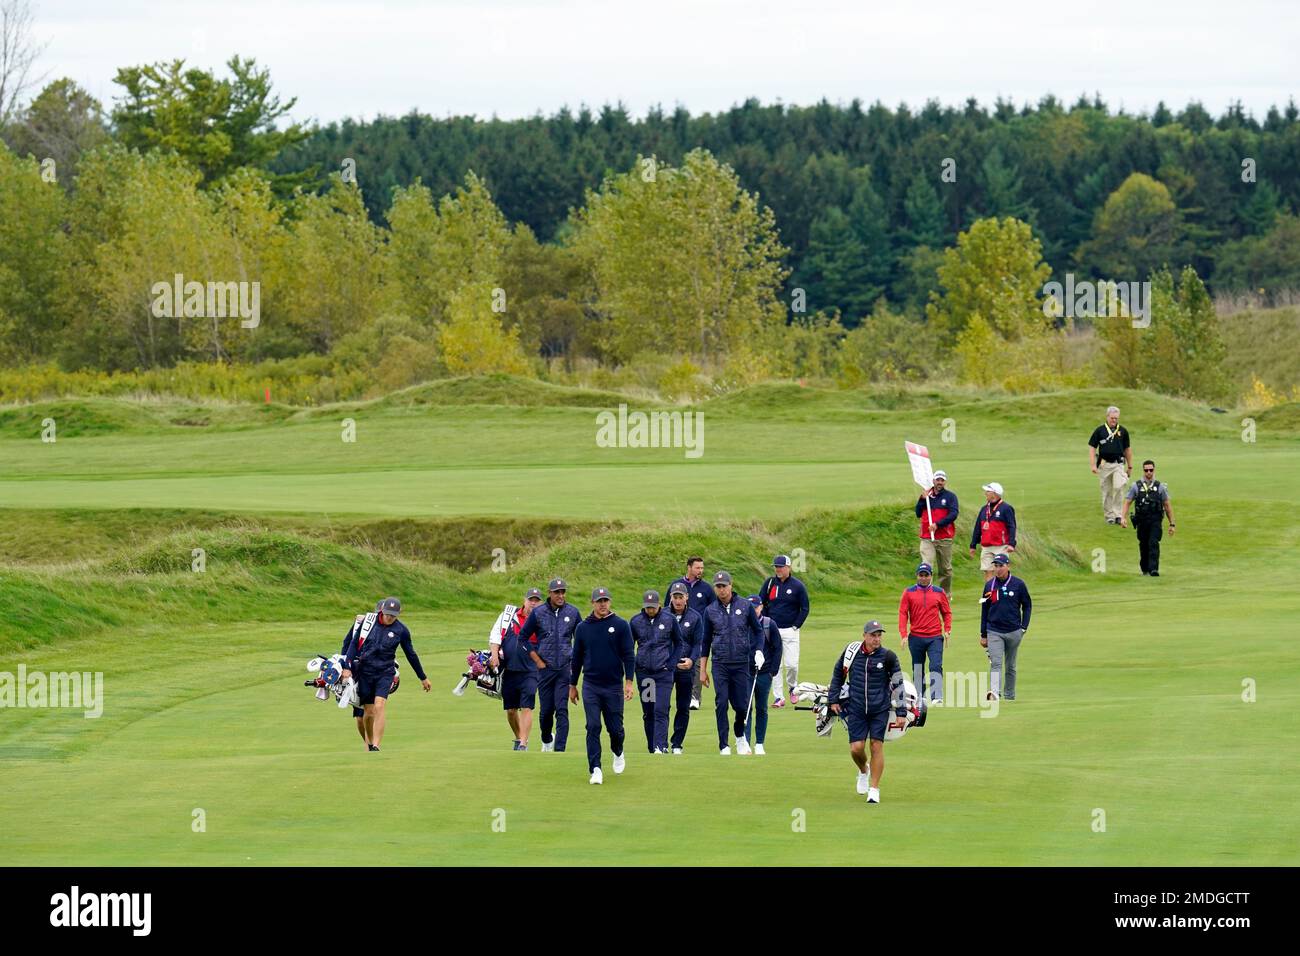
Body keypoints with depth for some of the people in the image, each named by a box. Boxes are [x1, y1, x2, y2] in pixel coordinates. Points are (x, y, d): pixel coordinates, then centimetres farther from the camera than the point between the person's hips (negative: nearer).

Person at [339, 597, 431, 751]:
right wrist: (347, 667, -4)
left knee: (379, 705, -22)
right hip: (365, 671, 1)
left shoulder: (401, 630, 0)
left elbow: (411, 654, 12)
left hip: (385, 673, -1)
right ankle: (368, 744, 25)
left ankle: (376, 746, -26)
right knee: (369, 711, 3)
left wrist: (423, 678, 20)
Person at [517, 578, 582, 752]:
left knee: (562, 710, -8)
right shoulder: (538, 613, -1)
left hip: (565, 668, 0)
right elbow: (523, 637, 6)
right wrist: (537, 660, 2)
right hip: (545, 668, 0)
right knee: (546, 710, 7)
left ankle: (559, 750, -11)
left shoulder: (573, 613, 2)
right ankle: (546, 740, 33)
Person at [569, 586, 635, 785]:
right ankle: (595, 770, -7)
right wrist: (572, 685, 14)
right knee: (593, 727, -7)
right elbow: (576, 658, 13)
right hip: (590, 686, 1)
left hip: (614, 686, -1)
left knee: (615, 727, 4)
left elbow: (628, 655, -1)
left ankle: (618, 753, 35)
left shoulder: (620, 625, 0)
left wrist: (629, 682, -9)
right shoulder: (583, 628, 6)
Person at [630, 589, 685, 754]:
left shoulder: (669, 619, 0)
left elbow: (679, 643, 10)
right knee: (648, 712, 6)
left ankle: (661, 746, -16)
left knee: (661, 711, -12)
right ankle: (652, 747, 13)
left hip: (664, 672, -2)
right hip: (643, 672, 2)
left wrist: (672, 663, 0)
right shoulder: (636, 621, 3)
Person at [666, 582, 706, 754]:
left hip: (686, 669, 1)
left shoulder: (695, 617, 3)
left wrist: (692, 659, -15)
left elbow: (699, 643, 2)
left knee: (683, 709, 6)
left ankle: (677, 745, 14)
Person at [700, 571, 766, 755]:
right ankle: (724, 745, -3)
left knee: (742, 705, 1)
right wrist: (703, 670, 9)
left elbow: (758, 630, 12)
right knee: (721, 704, -8)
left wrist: (759, 651, -3)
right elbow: (706, 642, 11)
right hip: (720, 664, 0)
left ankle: (740, 737, 29)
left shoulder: (745, 606, 2)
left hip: (742, 663, 0)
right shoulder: (711, 611, 5)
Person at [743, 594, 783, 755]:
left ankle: (759, 744, 13)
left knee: (762, 709, 7)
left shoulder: (770, 625, 0)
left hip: (764, 674, 0)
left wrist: (773, 670, -3)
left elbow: (778, 648, 3)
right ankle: (745, 743, -9)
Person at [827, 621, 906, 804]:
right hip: (856, 709, 1)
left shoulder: (888, 657, -5)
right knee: (856, 748, -4)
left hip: (880, 709, -1)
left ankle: (874, 789, 7)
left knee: (876, 746, -4)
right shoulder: (852, 652, -1)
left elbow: (898, 685, 1)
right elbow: (838, 674, 15)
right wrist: (833, 699, 13)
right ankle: (863, 771, 30)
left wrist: (901, 713, -1)